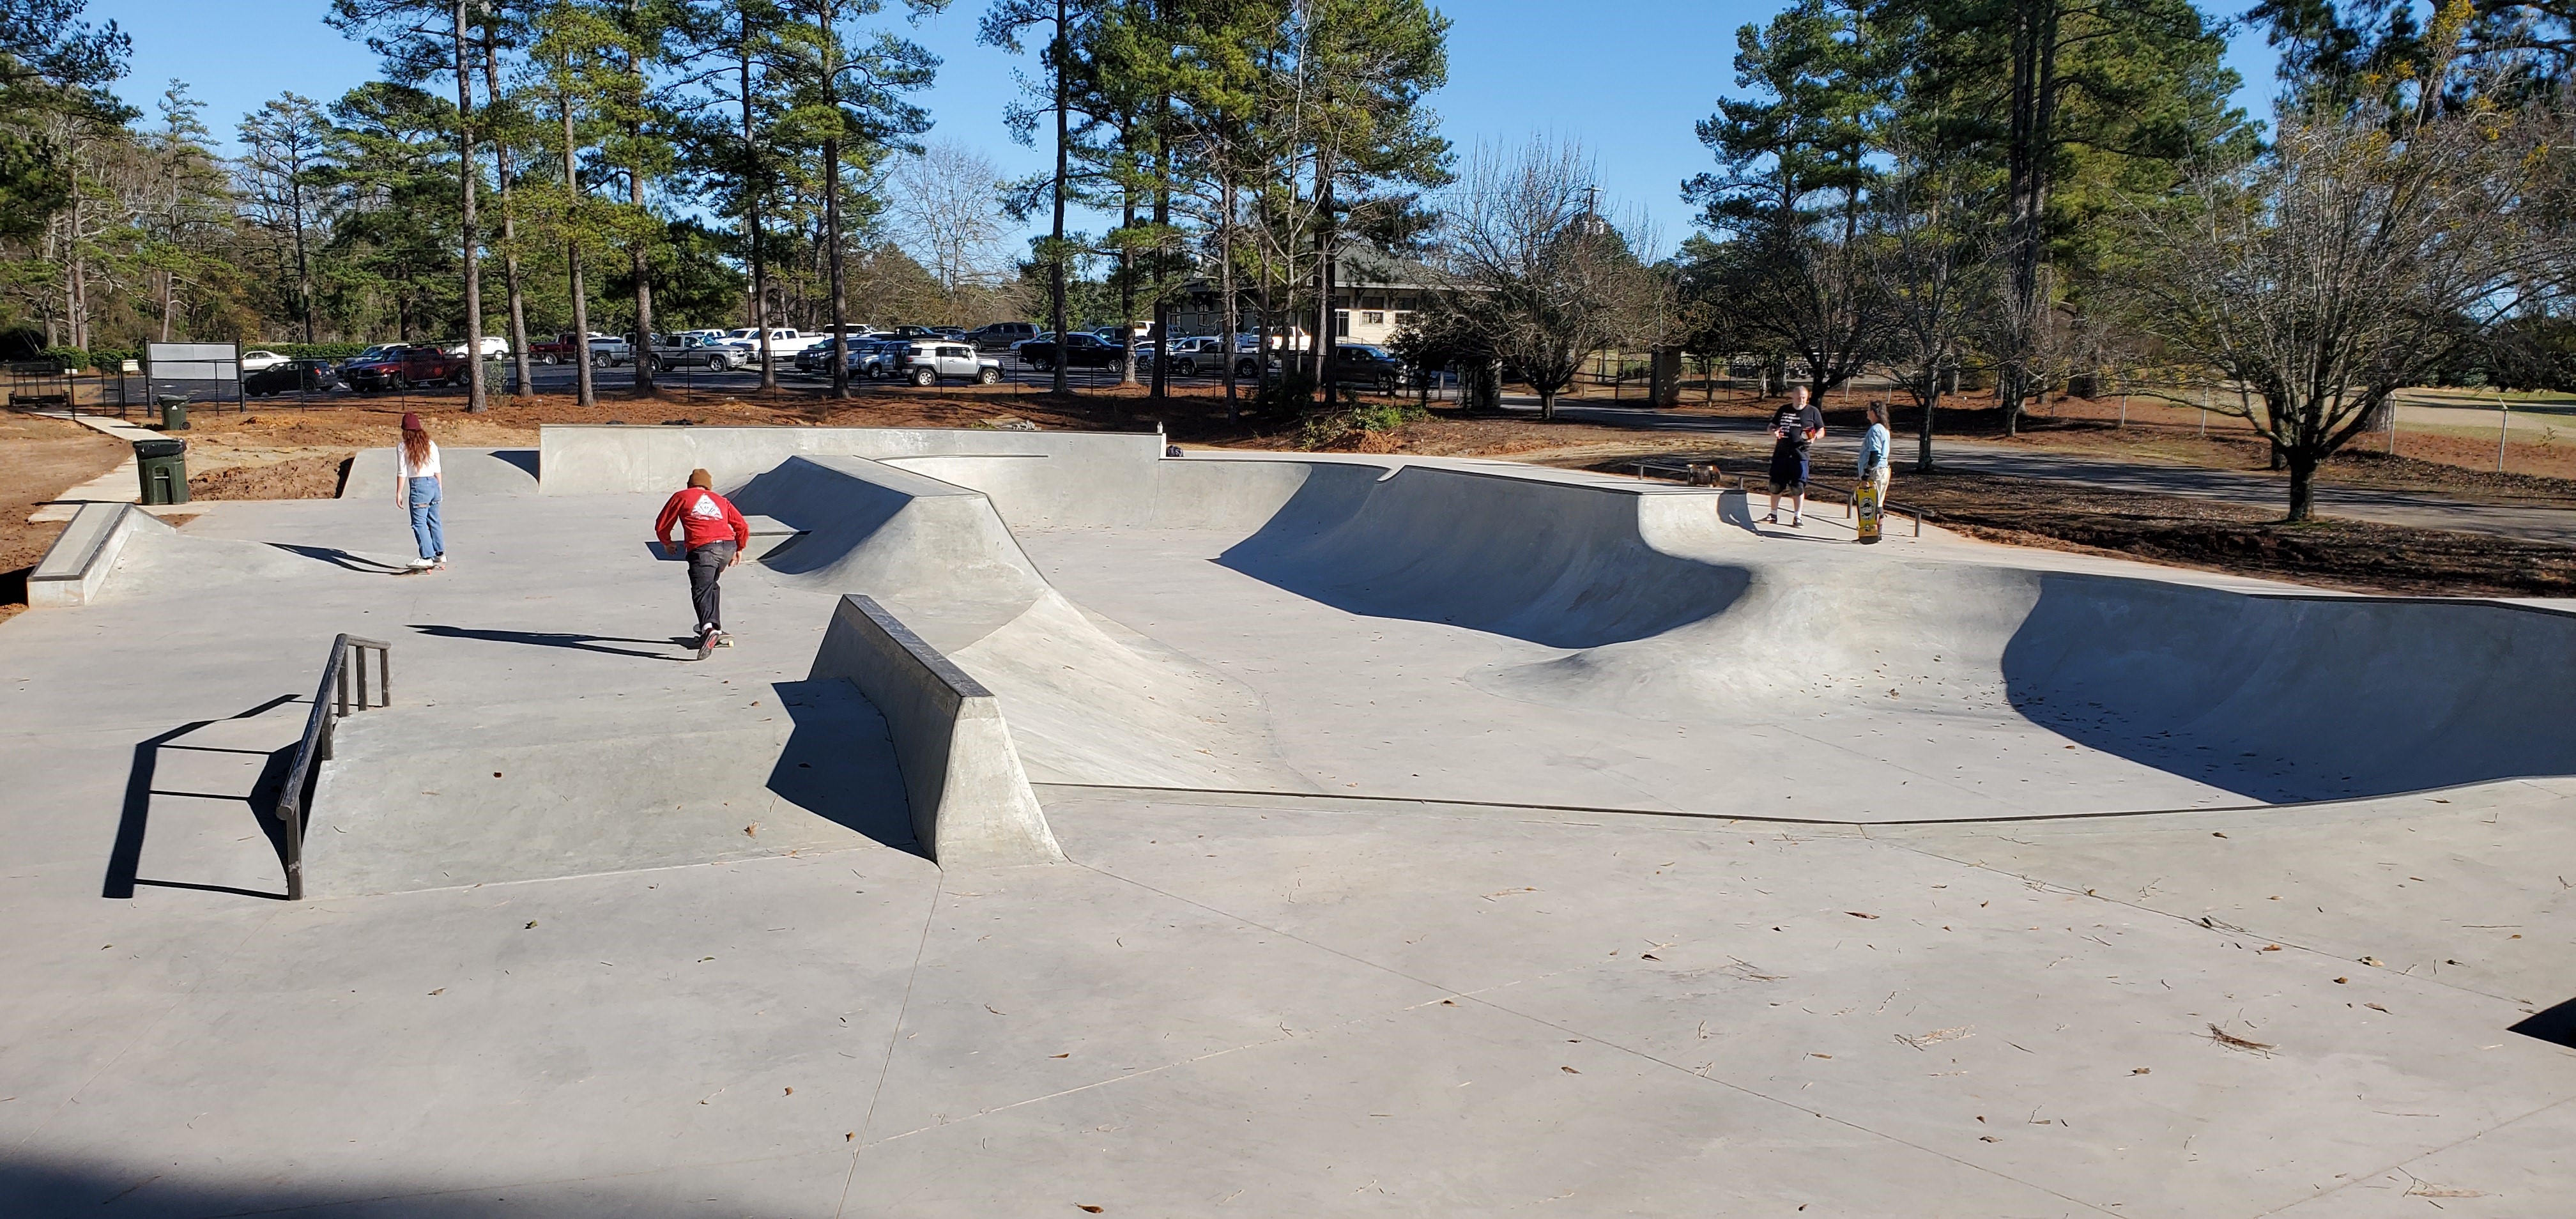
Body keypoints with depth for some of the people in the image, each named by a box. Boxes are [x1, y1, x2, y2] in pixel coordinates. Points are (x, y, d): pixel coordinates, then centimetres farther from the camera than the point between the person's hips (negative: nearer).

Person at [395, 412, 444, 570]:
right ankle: (440, 554, 22)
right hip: (433, 483, 6)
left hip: (418, 486, -6)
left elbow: (402, 473, -7)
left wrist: (399, 493, -2)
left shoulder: (403, 448, -6)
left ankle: (427, 557, -8)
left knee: (419, 523, -3)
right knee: (434, 521, 16)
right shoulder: (431, 445, 7)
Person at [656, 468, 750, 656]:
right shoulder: (721, 500, 29)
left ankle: (709, 629, -40)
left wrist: (667, 543, 43)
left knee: (701, 591, -15)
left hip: (703, 548, -4)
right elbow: (743, 527, 24)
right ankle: (715, 629, 27)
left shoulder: (681, 496, 22)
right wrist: (739, 549, 39)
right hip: (728, 547, 4)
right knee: (710, 585, 26)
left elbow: (661, 526, 24)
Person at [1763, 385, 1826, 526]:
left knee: (1798, 487, -1)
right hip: (1780, 454, 3)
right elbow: (1771, 427, 17)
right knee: (1775, 485, 6)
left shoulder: (1813, 412, 5)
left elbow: (1821, 430, 9)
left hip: (1799, 455, -3)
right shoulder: (1783, 410, 11)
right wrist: (1774, 432, -6)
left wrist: (1814, 437, -13)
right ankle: (1773, 515, 18)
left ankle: (1798, 517, 7)